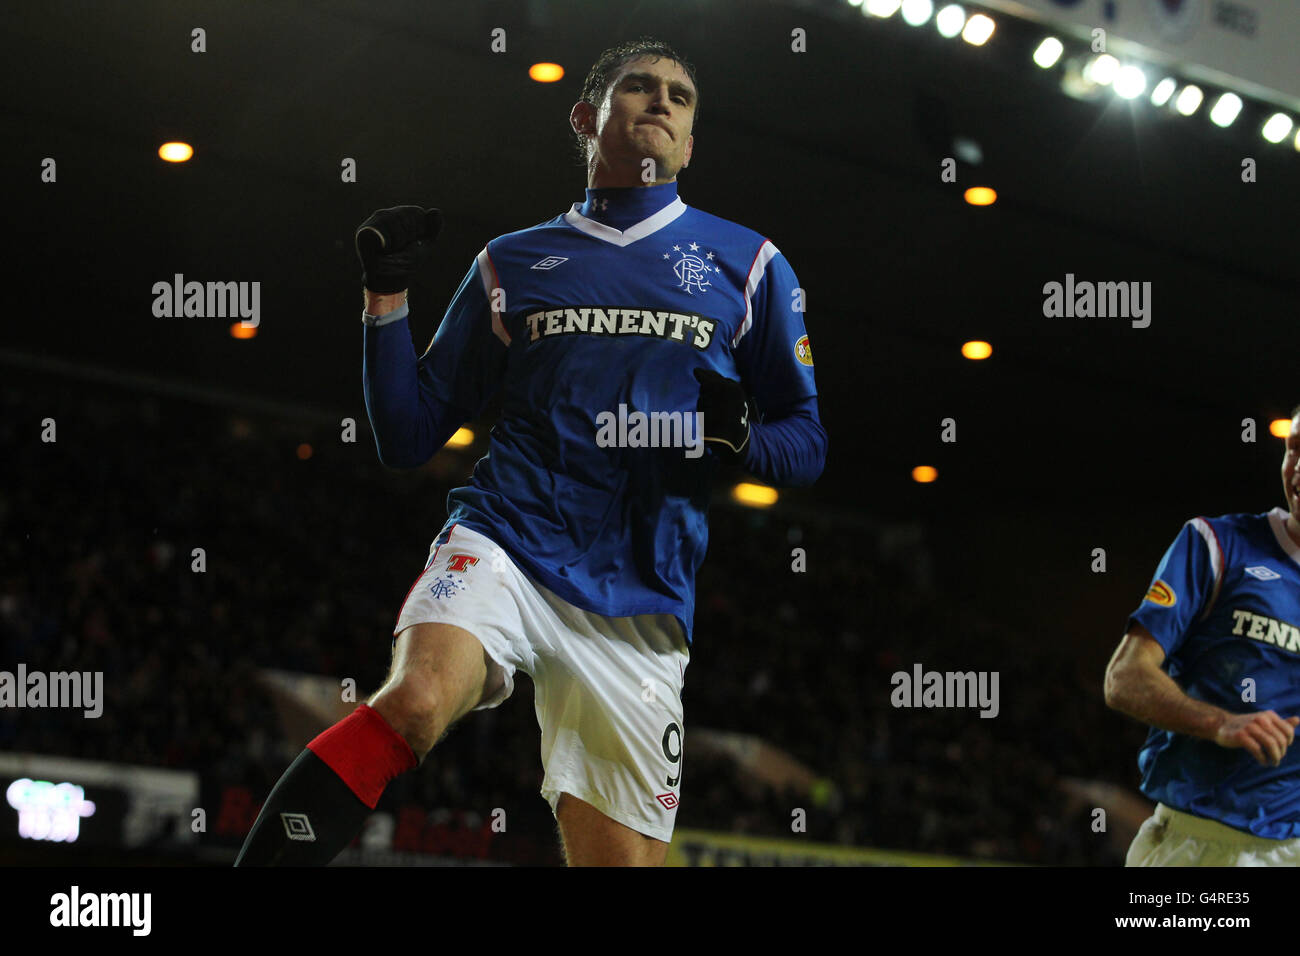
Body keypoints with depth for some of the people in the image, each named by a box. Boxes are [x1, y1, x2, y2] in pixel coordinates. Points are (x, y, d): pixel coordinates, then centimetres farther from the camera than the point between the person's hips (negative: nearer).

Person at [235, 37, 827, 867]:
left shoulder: (748, 264, 14)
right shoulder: (511, 263, 16)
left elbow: (808, 441, 16)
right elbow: (409, 439, 16)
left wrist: (742, 438, -7)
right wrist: (388, 297, 3)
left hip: (640, 604, 1)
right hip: (507, 546, -1)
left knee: (623, 857, -4)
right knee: (417, 699, -33)